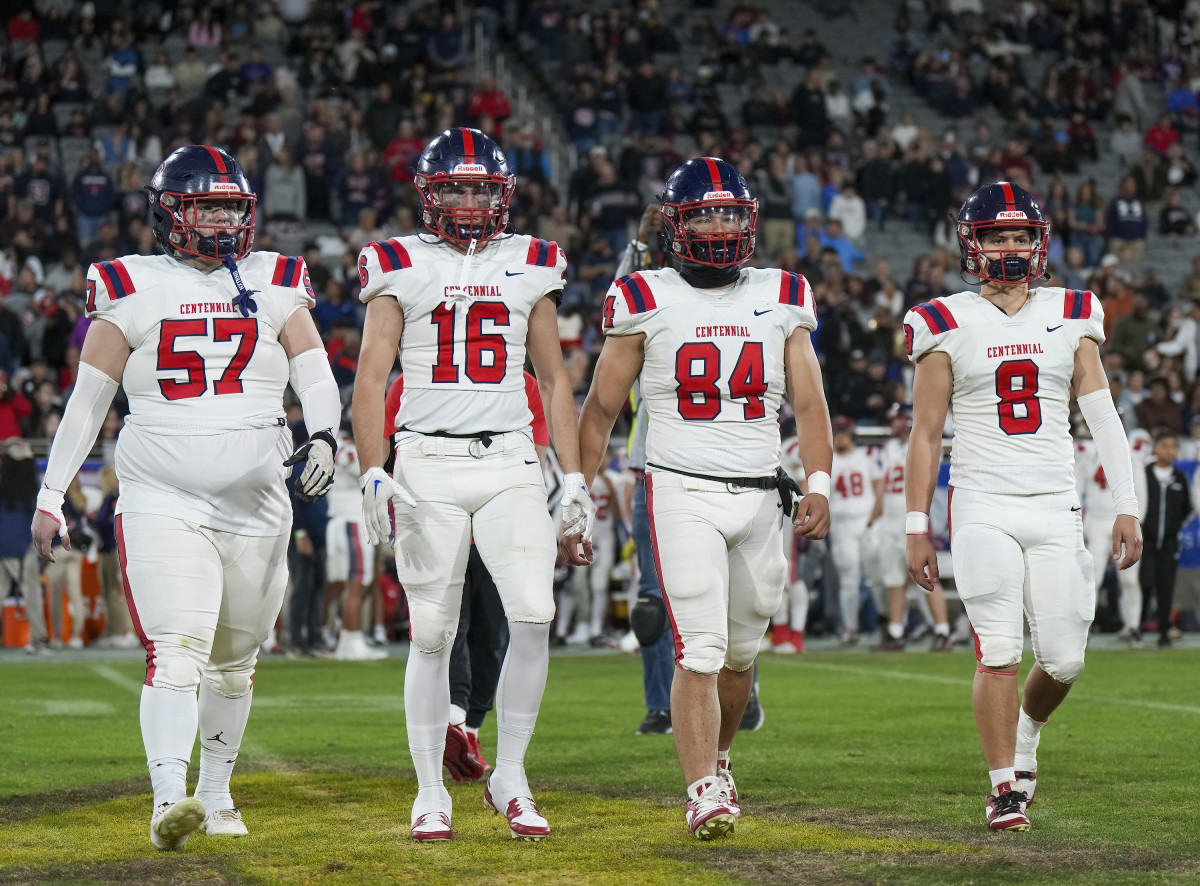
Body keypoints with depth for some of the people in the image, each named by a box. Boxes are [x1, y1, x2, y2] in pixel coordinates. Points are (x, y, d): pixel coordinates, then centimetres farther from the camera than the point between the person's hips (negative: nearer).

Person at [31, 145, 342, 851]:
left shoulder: (274, 285, 10)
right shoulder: (132, 290, 4)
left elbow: (315, 371, 0)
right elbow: (89, 398, 6)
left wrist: (323, 436, -20)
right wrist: (52, 494, 3)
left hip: (255, 505, 3)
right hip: (162, 504, -3)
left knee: (234, 660, 13)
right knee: (177, 648, -20)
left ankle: (216, 794, 29)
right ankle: (170, 801, -29)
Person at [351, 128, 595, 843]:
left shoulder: (530, 268, 11)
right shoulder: (402, 268, 5)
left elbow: (554, 380, 15)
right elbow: (371, 378, 0)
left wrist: (575, 479, 8)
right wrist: (373, 474, -11)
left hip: (510, 462, 2)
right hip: (428, 463, -1)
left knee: (534, 615, -13)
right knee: (433, 634, 1)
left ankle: (509, 776, 1)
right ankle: (431, 793, 11)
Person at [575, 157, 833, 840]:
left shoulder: (783, 299, 10)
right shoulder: (647, 301, 2)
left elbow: (809, 401, 7)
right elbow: (602, 406, 6)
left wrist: (819, 484, -6)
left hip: (760, 495, 4)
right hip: (683, 493, -3)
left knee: (740, 651, 14)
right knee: (700, 650, -14)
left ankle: (717, 758, 37)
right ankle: (703, 793, -16)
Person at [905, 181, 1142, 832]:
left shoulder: (1071, 317, 8)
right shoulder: (948, 326, 2)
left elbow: (1102, 416, 6)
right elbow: (925, 433, 4)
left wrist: (1125, 506, -2)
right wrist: (916, 529, 1)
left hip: (1056, 507, 2)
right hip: (983, 506, -2)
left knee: (1064, 659, 1)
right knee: (999, 652, -11)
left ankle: (1025, 731, 32)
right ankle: (1004, 788, 1)